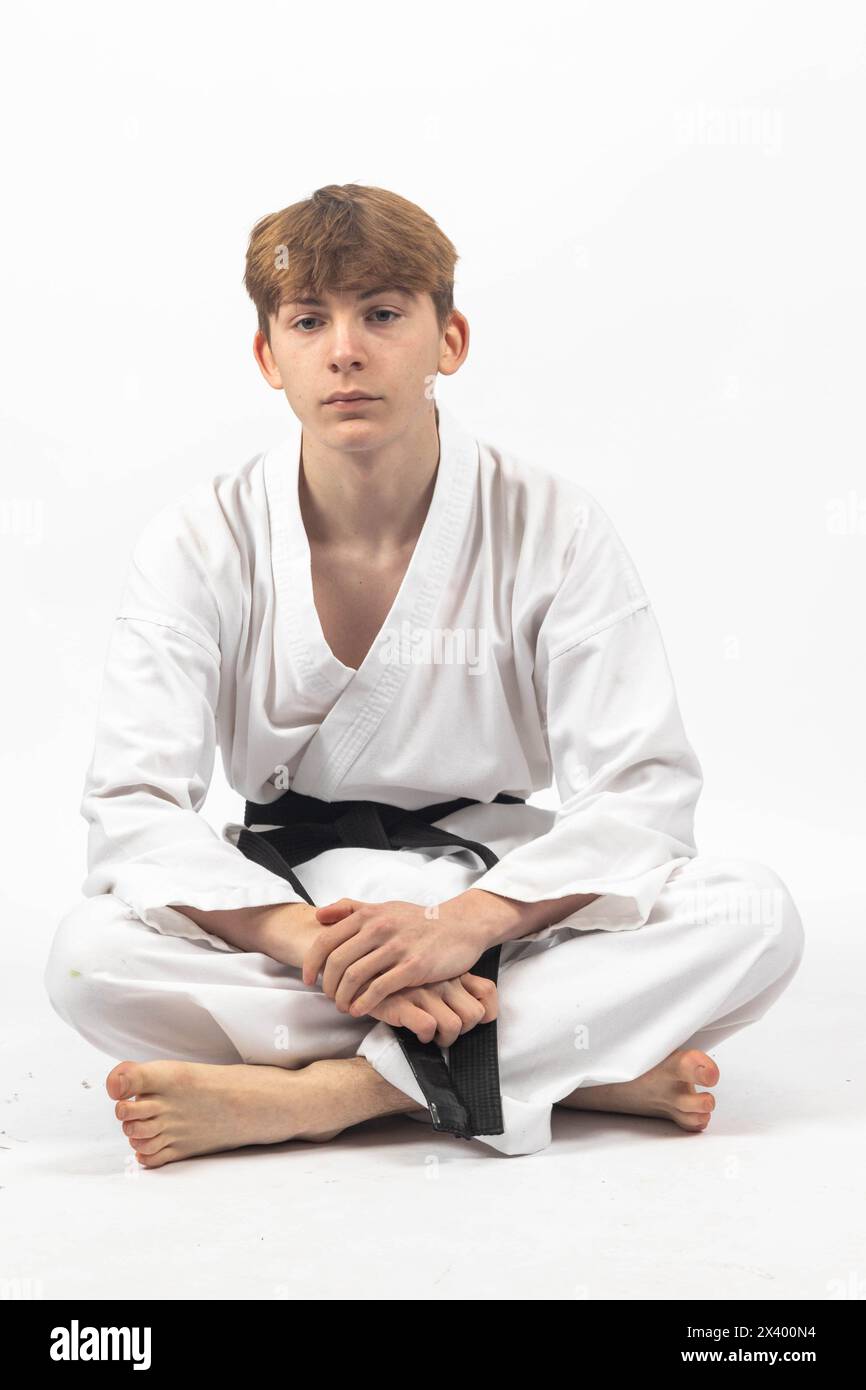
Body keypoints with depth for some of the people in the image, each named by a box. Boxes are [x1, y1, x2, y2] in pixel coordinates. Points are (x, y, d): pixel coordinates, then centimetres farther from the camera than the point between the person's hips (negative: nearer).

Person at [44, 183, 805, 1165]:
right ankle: (589, 1067, -25)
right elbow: (134, 807, -15)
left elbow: (642, 790, -14)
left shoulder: (552, 528, -8)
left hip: (497, 890, 0)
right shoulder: (199, 545, -7)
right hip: (286, 893, 1)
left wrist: (465, 921, -32)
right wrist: (314, 942, -32)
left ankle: (306, 1094, -28)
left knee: (754, 917, -26)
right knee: (89, 956, -31)